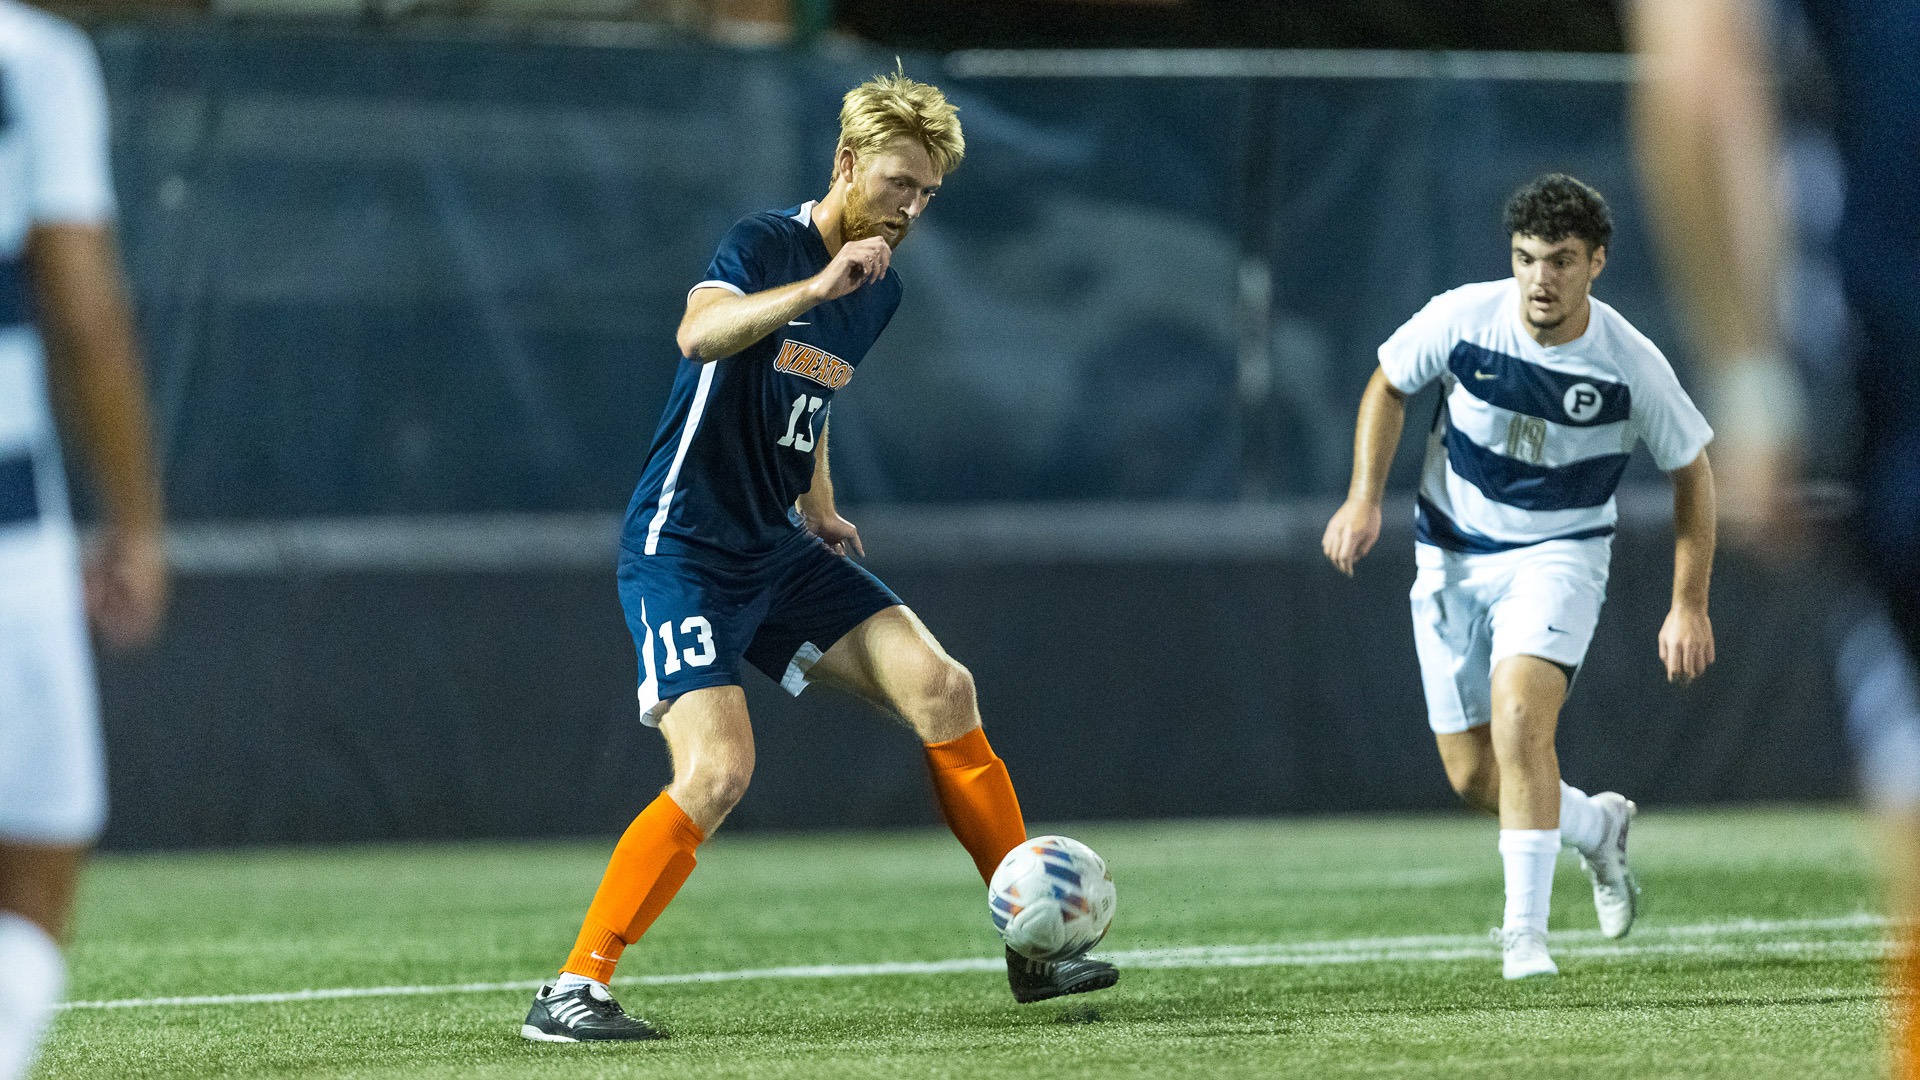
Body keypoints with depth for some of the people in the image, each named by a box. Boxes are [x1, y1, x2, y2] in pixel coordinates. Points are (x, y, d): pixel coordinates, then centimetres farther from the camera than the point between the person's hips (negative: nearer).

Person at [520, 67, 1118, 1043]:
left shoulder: (880, 290, 10)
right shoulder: (763, 244, -14)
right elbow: (699, 334, -37)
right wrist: (816, 286, -49)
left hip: (778, 553, 8)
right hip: (683, 552, -8)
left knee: (941, 690, -5)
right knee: (717, 769, -23)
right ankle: (570, 994, -15)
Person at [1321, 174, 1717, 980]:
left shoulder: (1629, 365, -17)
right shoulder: (1462, 320, -15)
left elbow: (1691, 471, -2)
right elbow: (1388, 385, 5)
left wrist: (1689, 605, -4)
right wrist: (1365, 498, -7)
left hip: (1558, 554, -3)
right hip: (1452, 557, 3)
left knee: (1520, 723, -27)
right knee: (1472, 776, 6)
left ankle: (1524, 930, -20)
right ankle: (1596, 827, 36)